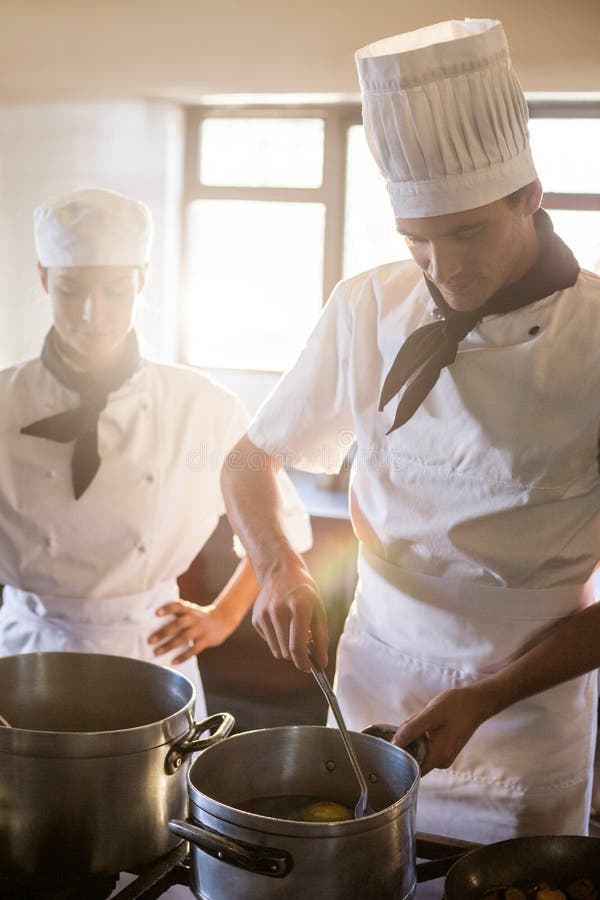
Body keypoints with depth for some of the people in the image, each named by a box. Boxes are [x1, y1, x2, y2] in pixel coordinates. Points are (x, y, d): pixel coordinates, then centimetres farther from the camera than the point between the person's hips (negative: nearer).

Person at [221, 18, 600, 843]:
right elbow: (250, 463, 4)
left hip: (529, 710, -2)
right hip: (372, 679, 3)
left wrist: (488, 698, -17)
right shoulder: (368, 309, -7)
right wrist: (280, 567, -15)